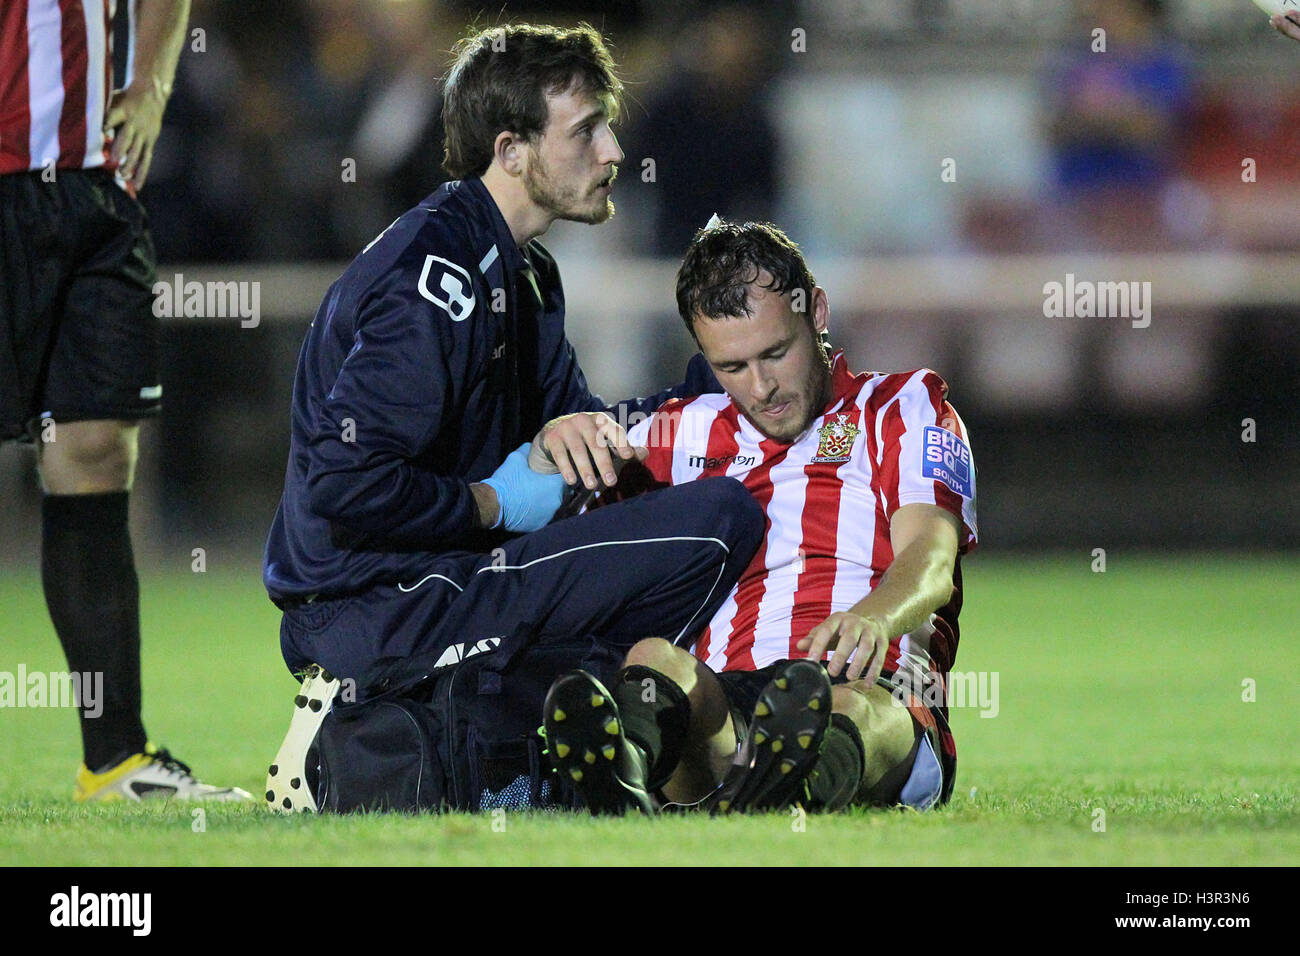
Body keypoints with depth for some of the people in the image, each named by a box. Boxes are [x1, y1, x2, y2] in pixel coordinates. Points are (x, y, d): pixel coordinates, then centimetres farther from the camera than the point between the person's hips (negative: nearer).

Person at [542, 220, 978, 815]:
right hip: (718, 705, 2)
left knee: (856, 712, -40)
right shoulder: (686, 431, 29)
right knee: (654, 659, -34)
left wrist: (872, 618, -26)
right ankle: (626, 773, -71)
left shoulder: (904, 406, 19)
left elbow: (929, 561, 0)